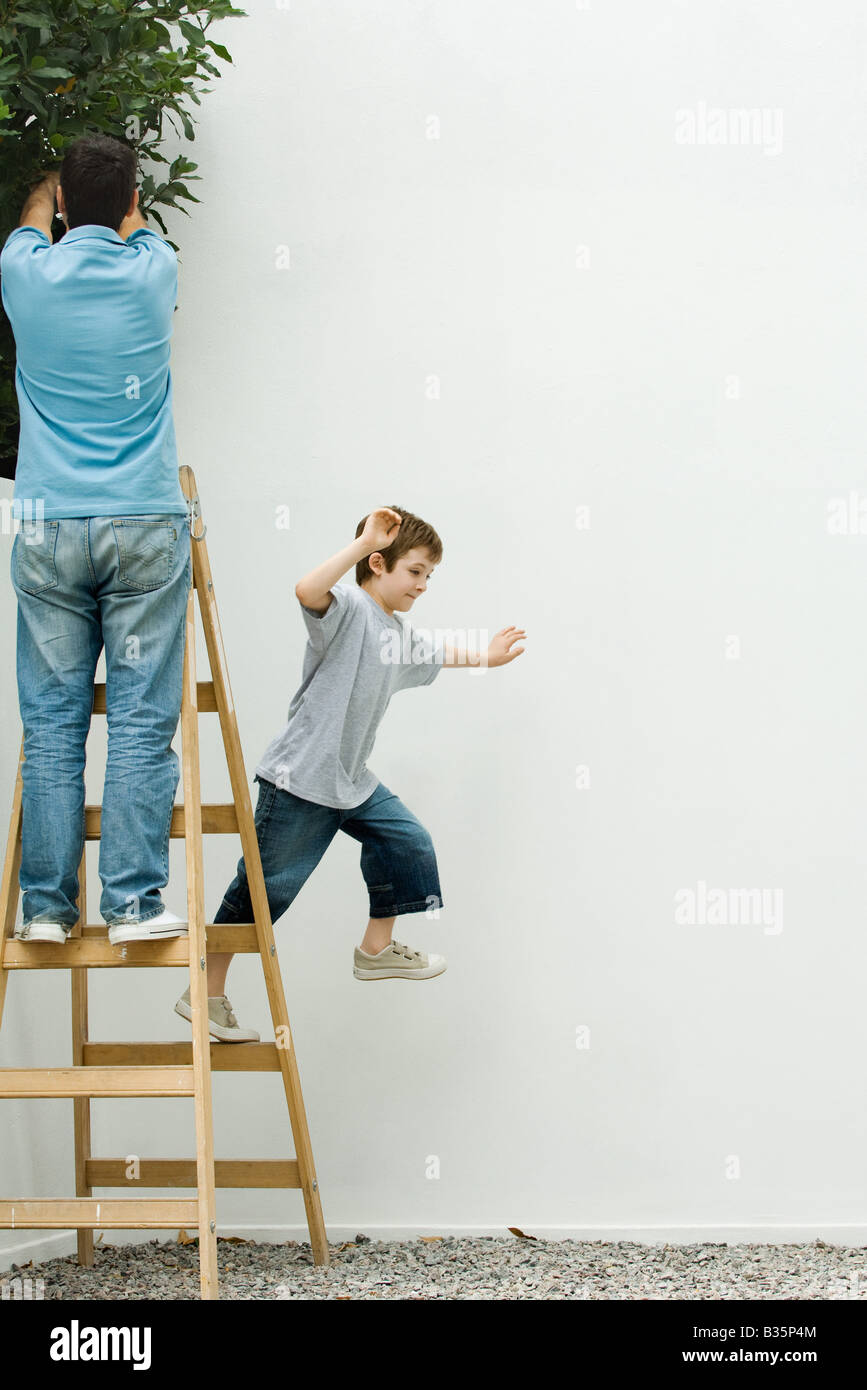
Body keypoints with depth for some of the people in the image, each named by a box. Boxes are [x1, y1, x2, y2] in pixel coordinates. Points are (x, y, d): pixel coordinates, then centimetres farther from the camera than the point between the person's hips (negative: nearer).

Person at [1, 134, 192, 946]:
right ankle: (133, 903, -3)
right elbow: (132, 231, 28)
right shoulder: (153, 271, 1)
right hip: (144, 527, -1)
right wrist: (113, 193, 48)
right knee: (142, 720, -1)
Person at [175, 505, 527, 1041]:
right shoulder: (348, 607, -15)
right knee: (263, 889, -2)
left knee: (409, 845, 10)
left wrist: (487, 657, 41)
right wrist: (364, 543, -39)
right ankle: (205, 994, 9)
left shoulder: (403, 637, 14)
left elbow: (438, 654, 38)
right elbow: (308, 590, -38)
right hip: (299, 779, -9)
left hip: (353, 781, 9)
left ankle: (377, 948, 29)